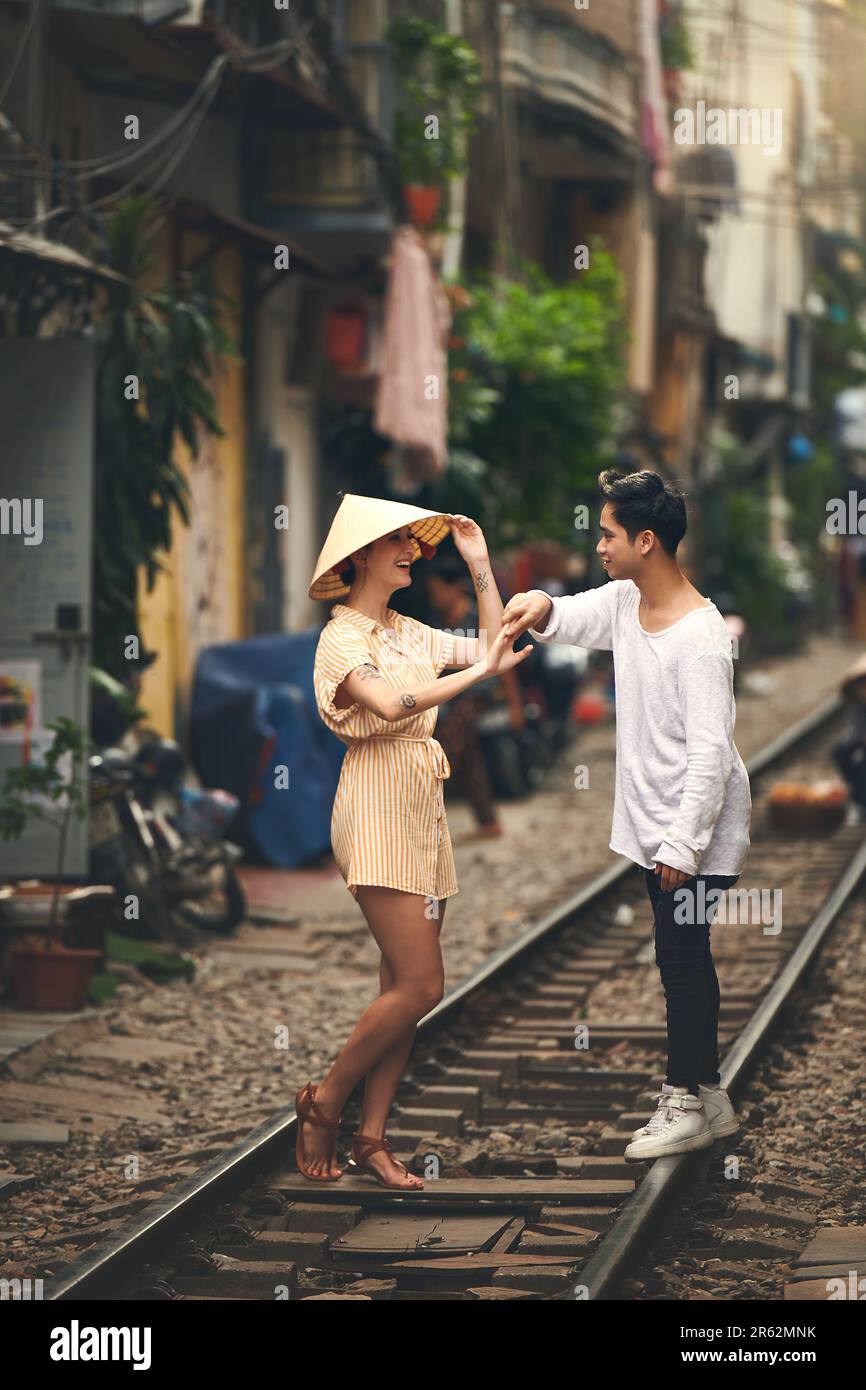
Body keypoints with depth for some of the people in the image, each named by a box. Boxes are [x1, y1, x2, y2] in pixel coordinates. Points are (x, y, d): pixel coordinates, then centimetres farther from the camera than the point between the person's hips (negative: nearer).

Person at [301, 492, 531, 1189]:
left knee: (404, 986, 5)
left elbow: (493, 647, 15)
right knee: (419, 985, -13)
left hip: (423, 809, 8)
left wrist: (481, 565, 12)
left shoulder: (407, 632, 17)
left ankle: (372, 1137, 9)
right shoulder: (342, 637, -8)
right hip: (378, 807, -8)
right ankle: (323, 1102, 2)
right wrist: (480, 672, -21)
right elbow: (392, 705, -24)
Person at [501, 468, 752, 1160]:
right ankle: (706, 1094, 24)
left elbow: (710, 752, -24)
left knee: (681, 953, -3)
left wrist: (683, 844, -24)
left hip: (697, 829, -9)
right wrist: (540, 607, -6)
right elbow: (569, 618, 19)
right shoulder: (623, 601, 2)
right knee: (683, 955, 14)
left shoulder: (702, 637, -24)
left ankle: (689, 1099, 7)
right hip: (655, 823, 9)